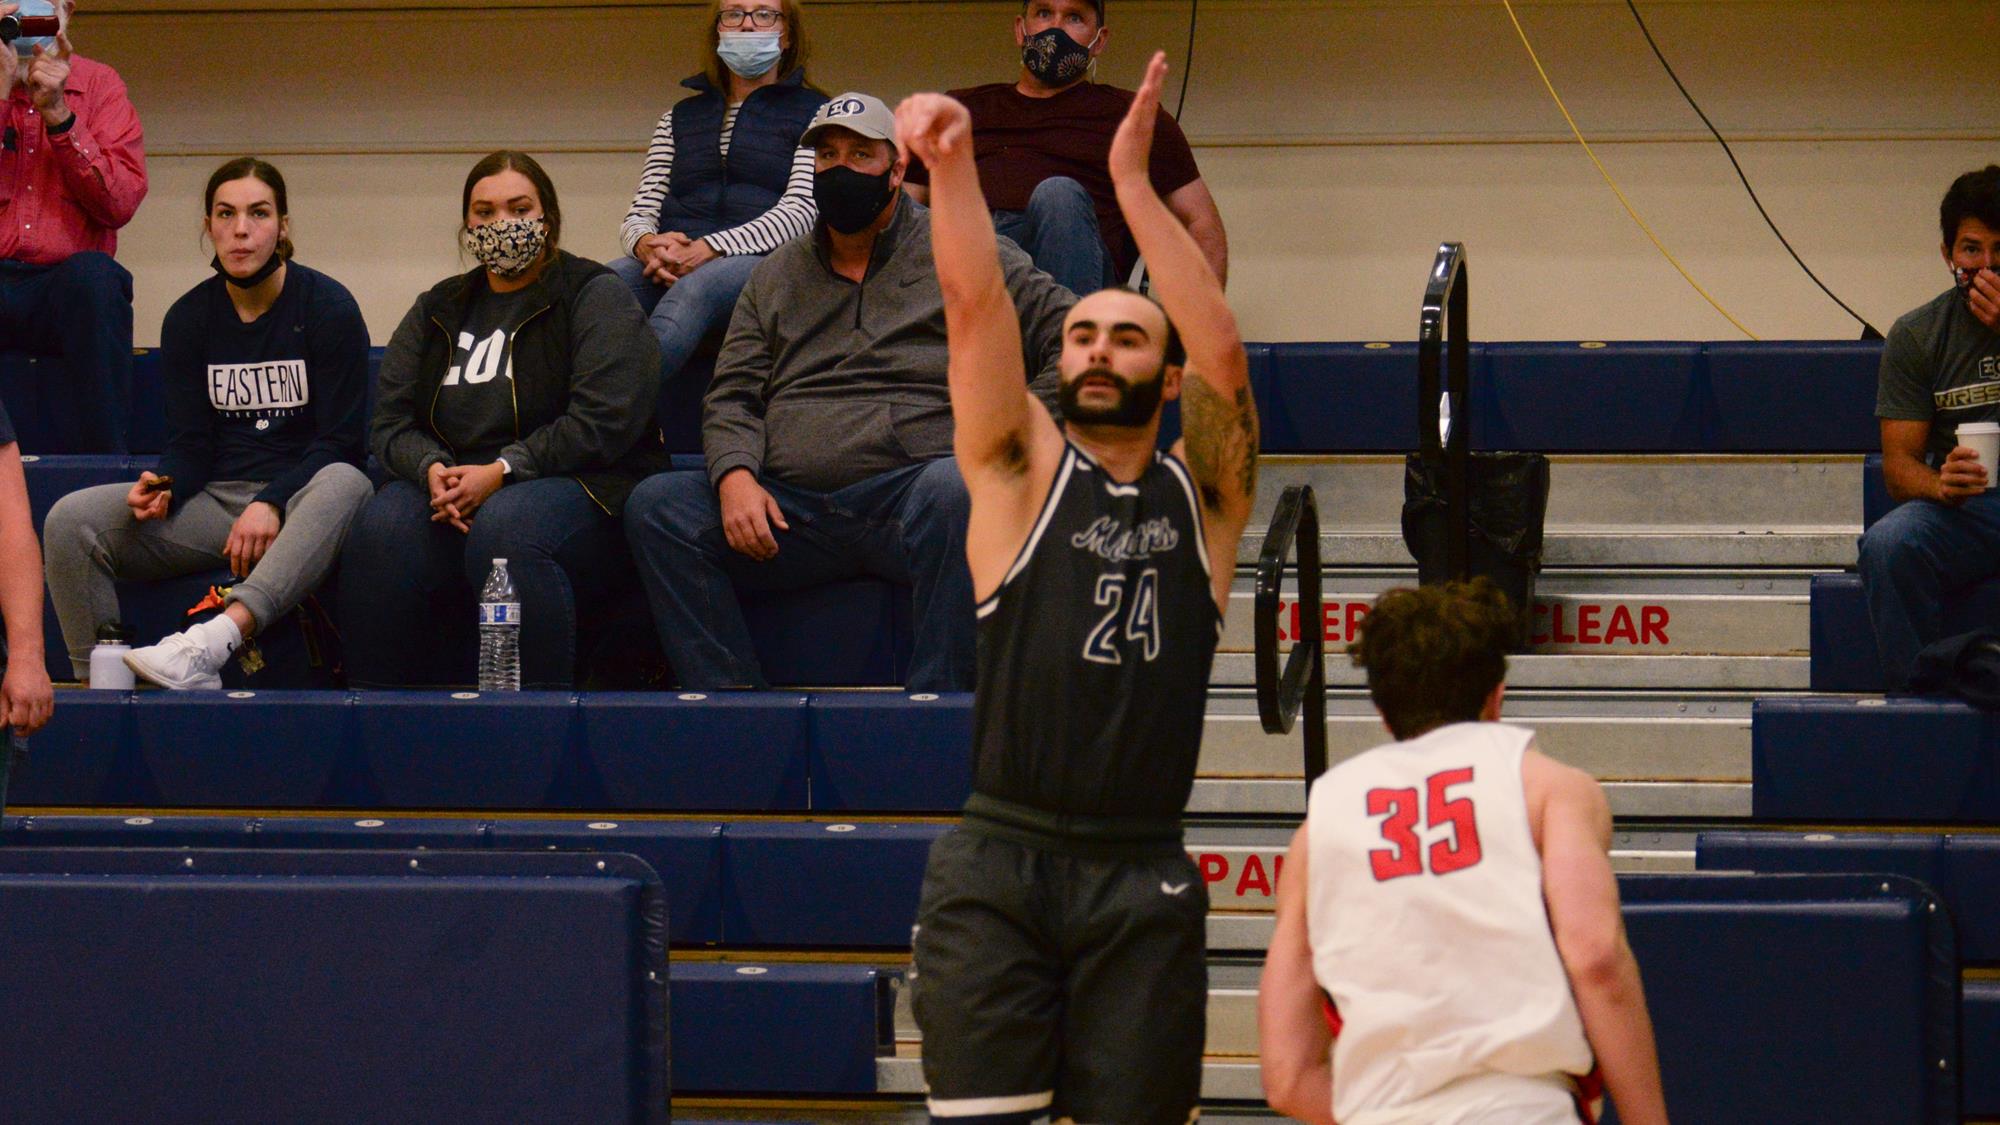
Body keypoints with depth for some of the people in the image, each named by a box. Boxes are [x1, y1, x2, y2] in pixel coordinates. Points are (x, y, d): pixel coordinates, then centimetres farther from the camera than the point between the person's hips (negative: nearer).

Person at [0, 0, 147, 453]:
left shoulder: (98, 85, 12)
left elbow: (119, 204, -3)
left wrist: (58, 114, -10)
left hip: (62, 284, 1)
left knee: (94, 274, -34)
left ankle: (95, 464, -32)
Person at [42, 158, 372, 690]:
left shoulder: (327, 306, -3)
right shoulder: (189, 318, 8)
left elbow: (339, 439, -7)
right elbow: (190, 441, 7)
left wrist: (271, 504, -22)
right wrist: (164, 486, -17)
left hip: (300, 494, -4)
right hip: (216, 498, 4)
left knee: (344, 486, -42)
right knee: (71, 520, -18)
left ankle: (211, 643, -57)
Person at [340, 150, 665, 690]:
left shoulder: (595, 296, 5)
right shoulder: (439, 310, 22)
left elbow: (605, 420, -8)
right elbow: (389, 419, 14)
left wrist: (500, 473, -16)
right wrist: (433, 469, -10)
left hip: (583, 485, -4)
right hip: (452, 486, 4)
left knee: (505, 530, -39)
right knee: (379, 530, -29)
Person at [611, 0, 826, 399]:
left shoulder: (814, 114, 14)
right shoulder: (680, 117, 27)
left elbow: (802, 210, -2)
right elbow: (642, 211, 18)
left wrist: (707, 249, -15)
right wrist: (647, 244, -9)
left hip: (763, 262, -4)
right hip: (671, 266, 4)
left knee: (698, 288, -40)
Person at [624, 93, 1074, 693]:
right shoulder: (777, 275, 23)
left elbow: (1071, 334, 5)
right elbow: (732, 397, 16)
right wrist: (736, 475, -6)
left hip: (907, 495, -4)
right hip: (790, 513, 4)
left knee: (953, 488, -39)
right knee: (656, 505, -19)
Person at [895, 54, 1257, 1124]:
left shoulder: (1200, 495, 11)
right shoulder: (1025, 471, 8)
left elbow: (1222, 351, -6)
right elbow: (976, 305, -5)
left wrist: (1134, 183, -13)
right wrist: (952, 166, -20)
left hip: (1141, 878, 1)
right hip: (998, 864, -1)